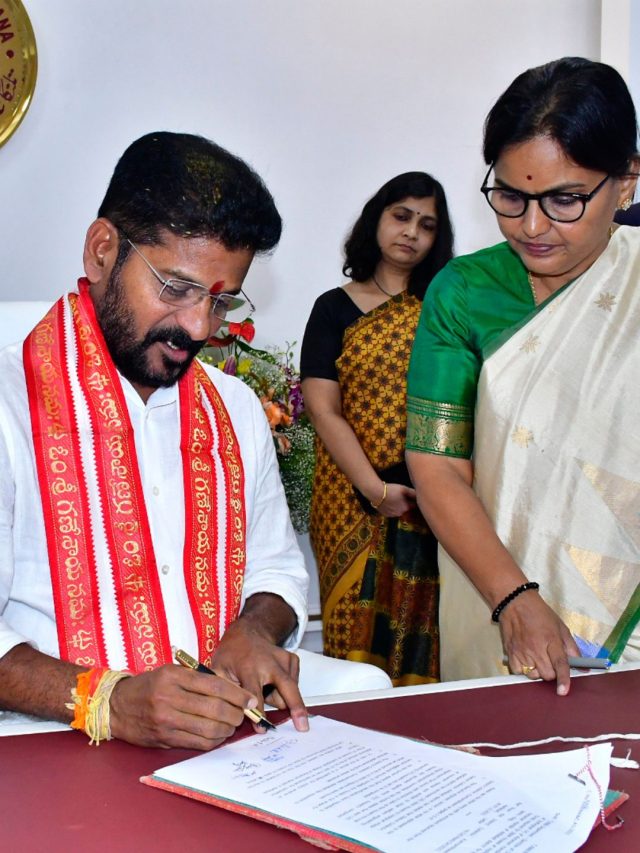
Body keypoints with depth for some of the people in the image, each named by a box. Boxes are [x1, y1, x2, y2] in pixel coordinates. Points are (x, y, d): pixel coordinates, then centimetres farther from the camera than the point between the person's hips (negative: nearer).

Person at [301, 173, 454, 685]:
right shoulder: (336, 308, 7)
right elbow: (323, 409, -3)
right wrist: (377, 490, -12)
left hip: (431, 502, 1)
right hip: (356, 500, -1)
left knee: (421, 632, 1)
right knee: (360, 628, 0)